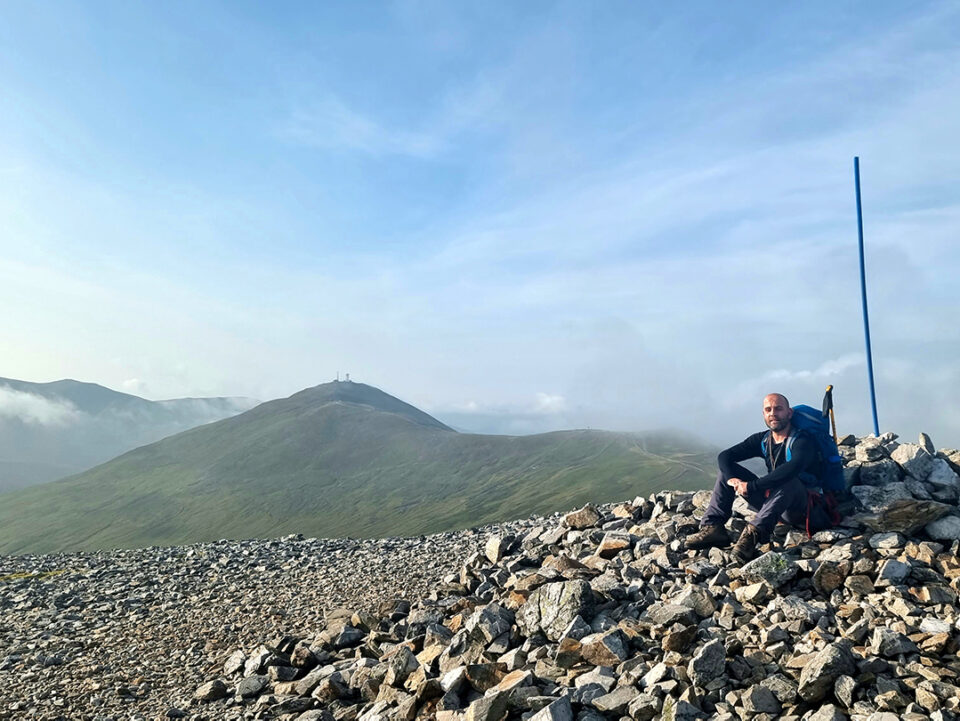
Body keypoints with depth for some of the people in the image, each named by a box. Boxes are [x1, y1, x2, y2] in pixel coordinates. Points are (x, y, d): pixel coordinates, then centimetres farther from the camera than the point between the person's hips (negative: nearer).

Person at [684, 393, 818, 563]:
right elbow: (724, 456, 0)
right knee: (727, 470, -2)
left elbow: (793, 468, -38)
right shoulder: (763, 440, 4)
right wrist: (731, 478, -22)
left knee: (789, 480, -38)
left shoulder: (802, 441, -15)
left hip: (802, 508, -7)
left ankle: (753, 533, -50)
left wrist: (751, 486, -35)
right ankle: (713, 527, -18)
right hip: (771, 501, 7)